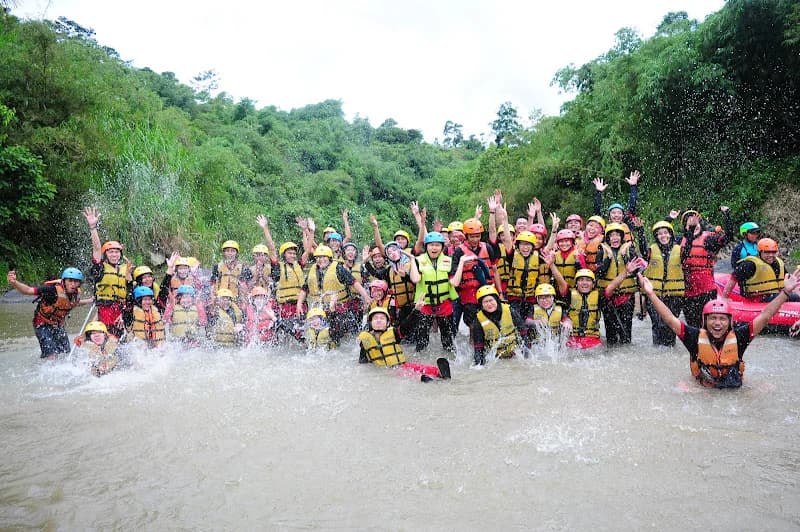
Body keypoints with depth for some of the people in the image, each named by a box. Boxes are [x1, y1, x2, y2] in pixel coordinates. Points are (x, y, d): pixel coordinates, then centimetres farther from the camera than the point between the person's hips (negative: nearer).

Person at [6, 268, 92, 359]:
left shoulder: (76, 293, -10)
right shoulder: (53, 290, -30)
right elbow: (28, 290, -38)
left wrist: (90, 301, 21)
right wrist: (14, 283, -56)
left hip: (59, 324, 6)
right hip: (43, 324, -6)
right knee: (52, 356, -16)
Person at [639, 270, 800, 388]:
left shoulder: (738, 337, -10)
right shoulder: (696, 337, -12)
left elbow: (764, 316, -9)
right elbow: (670, 319, -14)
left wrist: (785, 292, -12)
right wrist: (651, 294, -21)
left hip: (736, 391, 1)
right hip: (702, 392, -1)